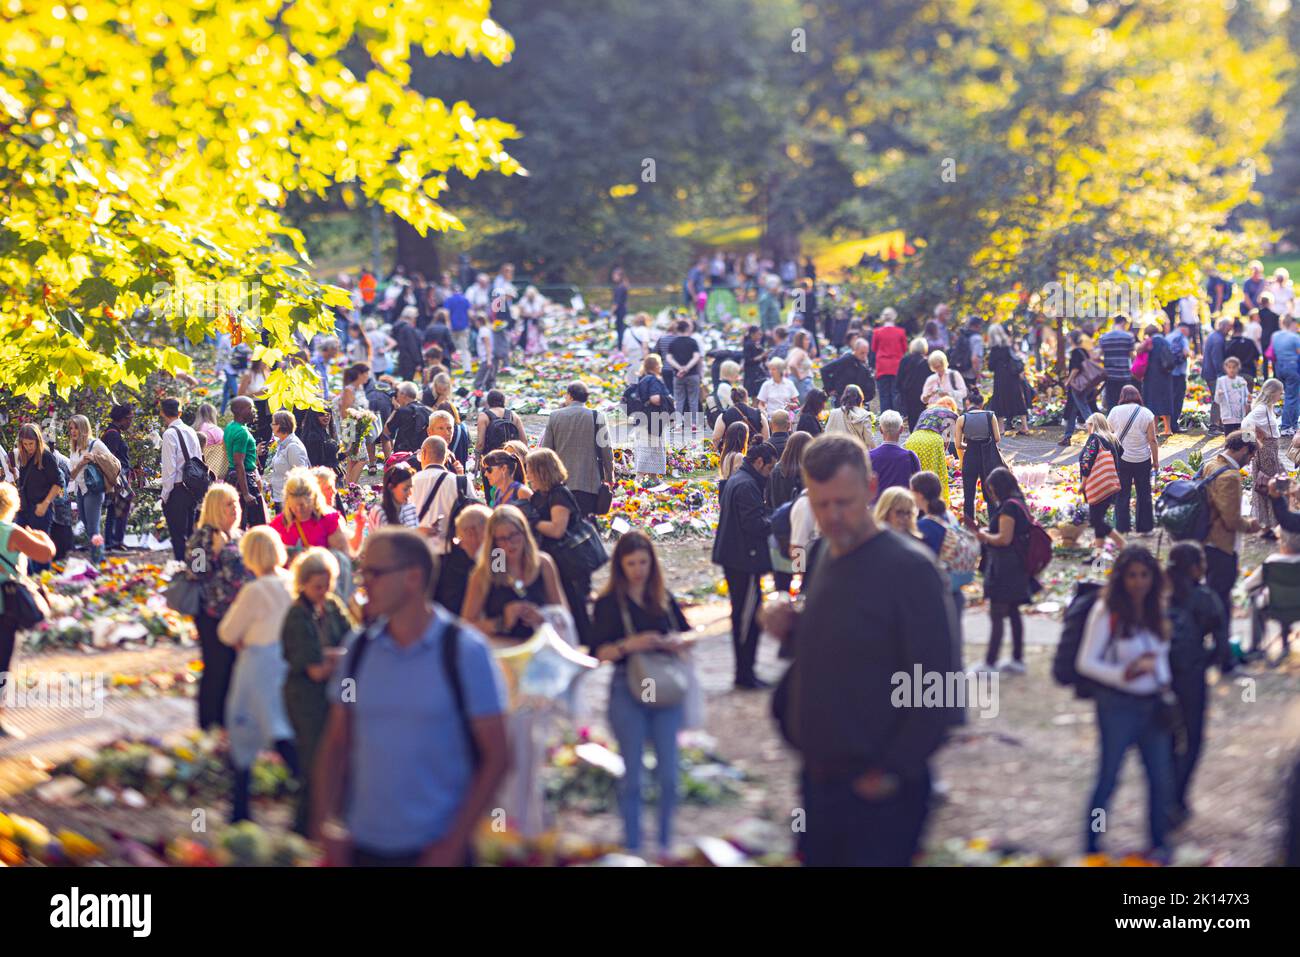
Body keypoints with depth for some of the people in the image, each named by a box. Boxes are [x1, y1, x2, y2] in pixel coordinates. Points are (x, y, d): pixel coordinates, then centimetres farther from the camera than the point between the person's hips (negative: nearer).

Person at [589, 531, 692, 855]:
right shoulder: (609, 603, 0)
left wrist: (676, 642, -8)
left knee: (669, 774, 1)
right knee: (632, 776, 2)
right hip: (628, 691, -3)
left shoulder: (664, 599, 10)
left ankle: (664, 843, 15)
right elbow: (598, 652, -6)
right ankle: (633, 848, 10)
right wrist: (629, 645, -21)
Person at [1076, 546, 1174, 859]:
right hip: (1118, 704, -5)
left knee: (1162, 778, 9)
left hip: (1153, 704, 5)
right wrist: (1123, 674, -23)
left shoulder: (1156, 611, 7)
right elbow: (1086, 662, -11)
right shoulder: (1106, 611, -11)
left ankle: (1158, 844, 23)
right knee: (1108, 777, 0)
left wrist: (1163, 682, 6)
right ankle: (1091, 847, 12)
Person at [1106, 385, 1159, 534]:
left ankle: (1122, 527, 8)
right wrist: (1156, 460, 1)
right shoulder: (1147, 414, -7)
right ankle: (1145, 526, 16)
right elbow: (1152, 440, -6)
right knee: (1144, 494, 12)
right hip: (1143, 459, 0)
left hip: (1121, 459, 0)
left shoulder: (1115, 411, -5)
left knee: (1122, 494, 8)